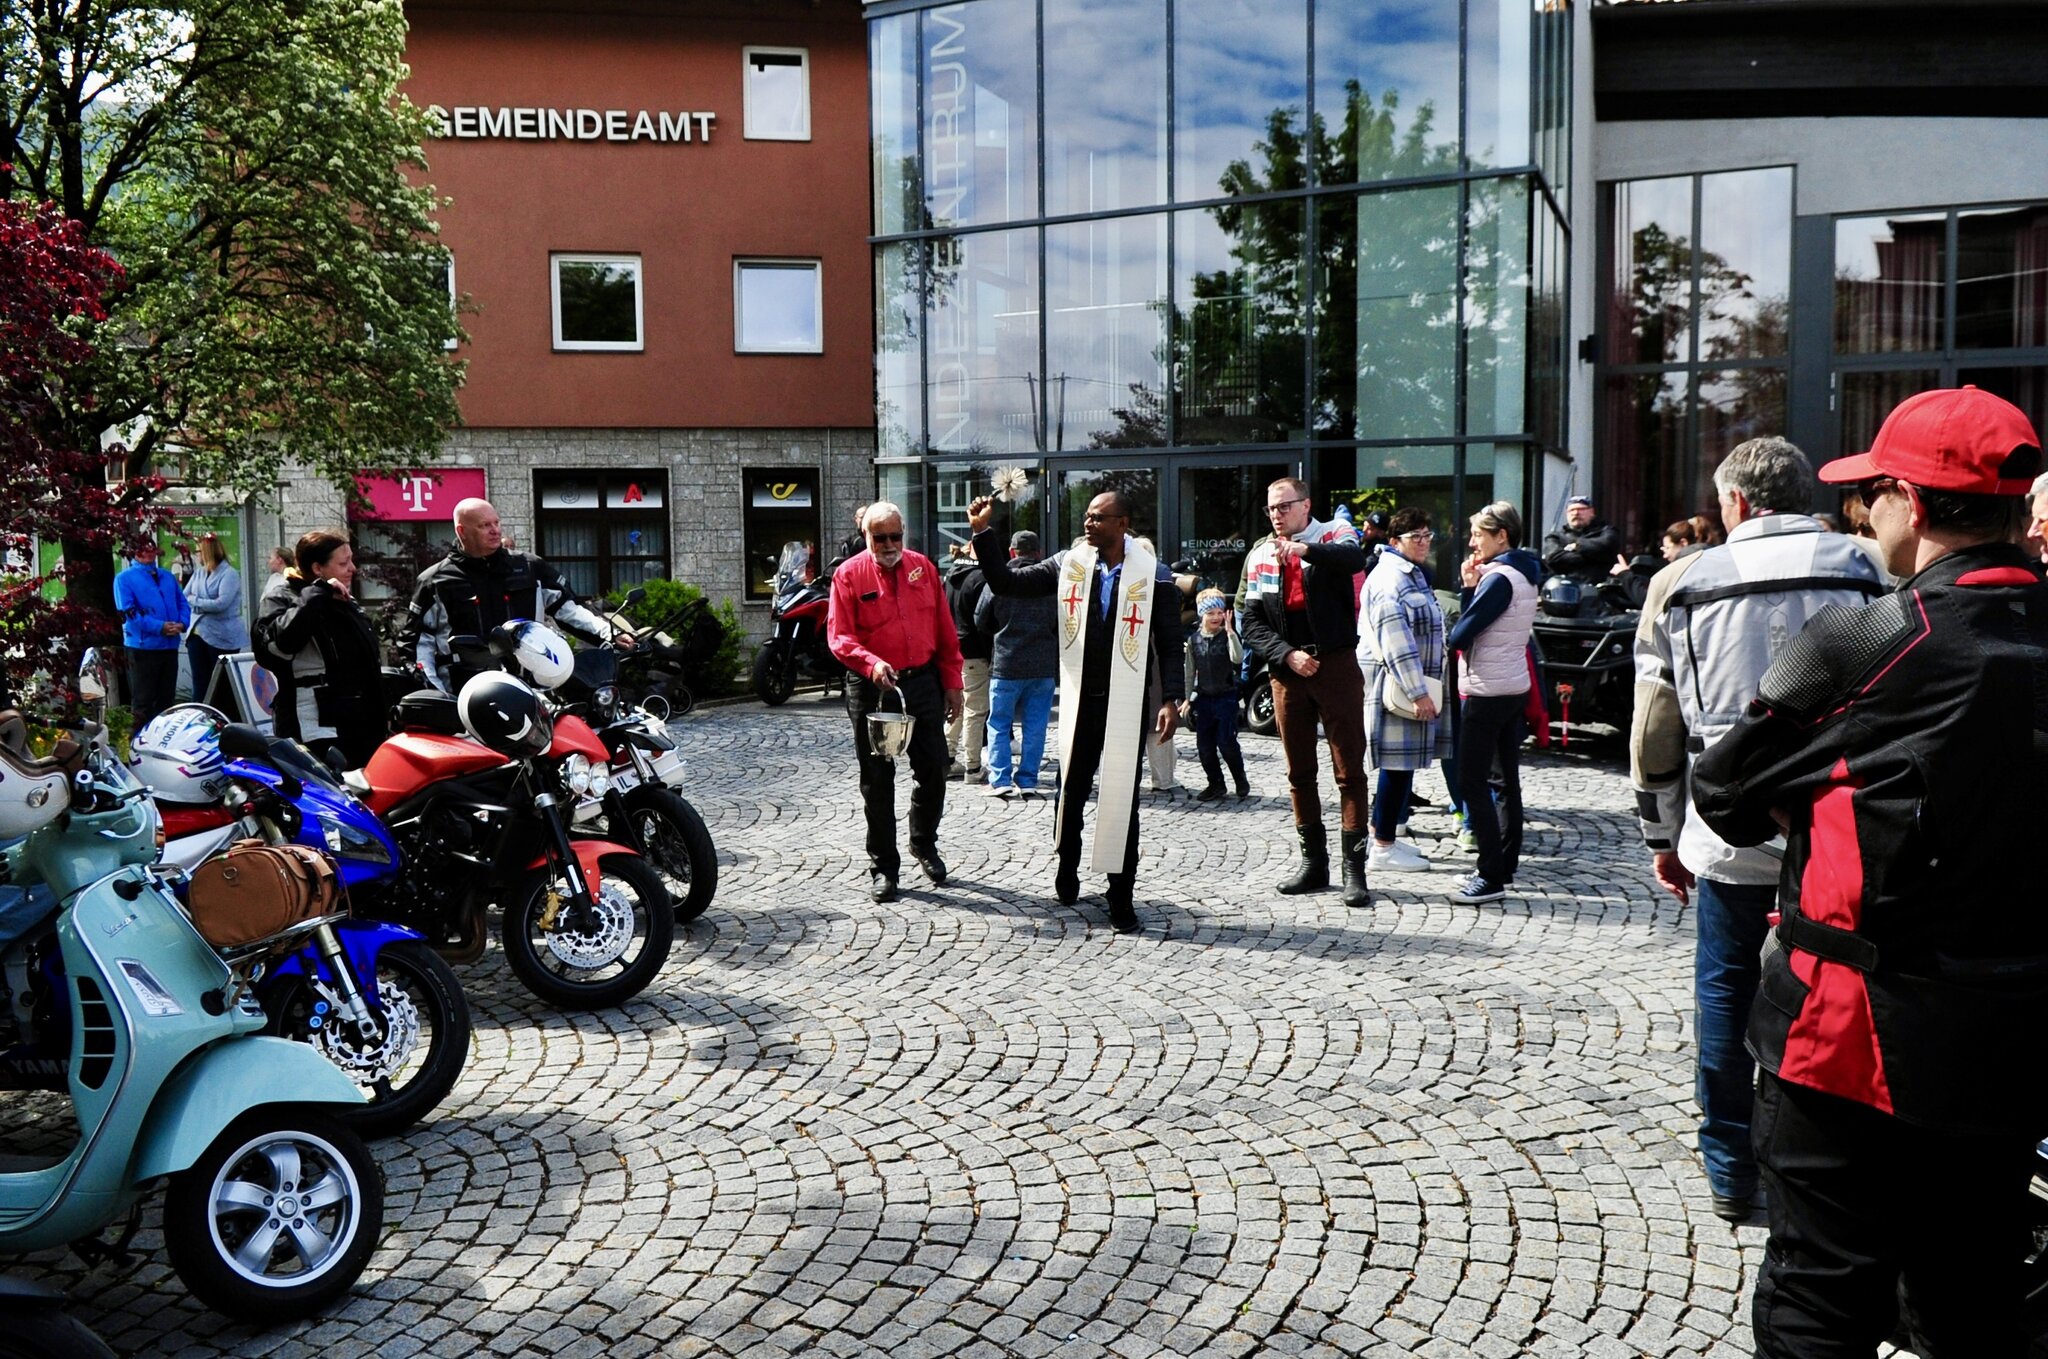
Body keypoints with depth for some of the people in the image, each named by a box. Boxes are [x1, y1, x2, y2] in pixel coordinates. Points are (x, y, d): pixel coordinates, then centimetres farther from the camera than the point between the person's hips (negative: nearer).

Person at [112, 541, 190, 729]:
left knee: (166, 699, 12)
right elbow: (128, 611, -11)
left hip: (170, 646, 5)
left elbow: (183, 604, 13)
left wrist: (182, 623, -9)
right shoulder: (124, 578, 0)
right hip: (142, 647, -5)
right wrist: (159, 627, -19)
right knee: (143, 701, -2)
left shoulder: (168, 577, 16)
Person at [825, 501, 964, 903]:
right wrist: (871, 663, -28)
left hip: (923, 680, 3)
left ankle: (924, 844, 32)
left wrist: (952, 683, 7)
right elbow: (838, 636, -10)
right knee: (877, 780, 5)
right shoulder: (849, 574, -3)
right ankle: (882, 866, 15)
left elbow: (945, 630, 9)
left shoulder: (923, 567, 6)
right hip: (871, 687, -3)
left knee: (933, 768, 8)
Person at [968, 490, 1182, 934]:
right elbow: (1006, 582, 1)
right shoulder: (1068, 564, 2)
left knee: (1121, 802, 2)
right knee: (1071, 793, 12)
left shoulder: (1154, 576, -5)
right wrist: (983, 532, -8)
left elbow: (1169, 643, -2)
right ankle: (1068, 866, 37)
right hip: (1078, 702, 3)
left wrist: (1171, 699, -11)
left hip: (1127, 705, -2)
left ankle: (1121, 897, 13)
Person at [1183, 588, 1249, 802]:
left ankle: (1241, 780, 13)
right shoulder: (1194, 640, 5)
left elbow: (1237, 658, -22)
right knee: (1204, 745, 6)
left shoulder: (1227, 637, -4)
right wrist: (1188, 699, 7)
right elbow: (1189, 671, 9)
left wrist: (1230, 631, -25)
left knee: (1226, 742, -6)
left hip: (1225, 697, -4)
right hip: (1203, 698, 4)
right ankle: (1215, 783, 19)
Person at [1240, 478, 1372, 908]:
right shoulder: (1260, 557, 9)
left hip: (1336, 666, -4)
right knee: (1299, 773, 10)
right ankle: (1313, 862, 20)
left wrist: (1305, 550, -44)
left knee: (1350, 769, -3)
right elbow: (1252, 622, 6)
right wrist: (1287, 655, -9)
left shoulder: (1333, 537, -2)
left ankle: (1354, 868, 0)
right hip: (1287, 671, 4)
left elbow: (1354, 557, -27)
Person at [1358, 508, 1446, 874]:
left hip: (1410, 685, 10)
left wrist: (1426, 686, 26)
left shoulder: (1413, 575, 19)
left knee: (1401, 763, 14)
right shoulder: (1389, 578, -16)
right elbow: (1395, 641, -23)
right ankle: (1383, 848, 1)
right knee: (1398, 764, -6)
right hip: (1395, 685, -10)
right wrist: (1418, 692, -23)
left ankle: (1385, 836, 24)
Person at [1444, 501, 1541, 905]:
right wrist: (1471, 588, -1)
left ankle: (1492, 876, -8)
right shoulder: (1523, 575, 13)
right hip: (1513, 688, 10)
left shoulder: (1498, 579, -17)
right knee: (1507, 780, 12)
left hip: (1487, 691, -10)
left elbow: (1460, 636, -18)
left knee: (1472, 782, -7)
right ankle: (1505, 865, 19)